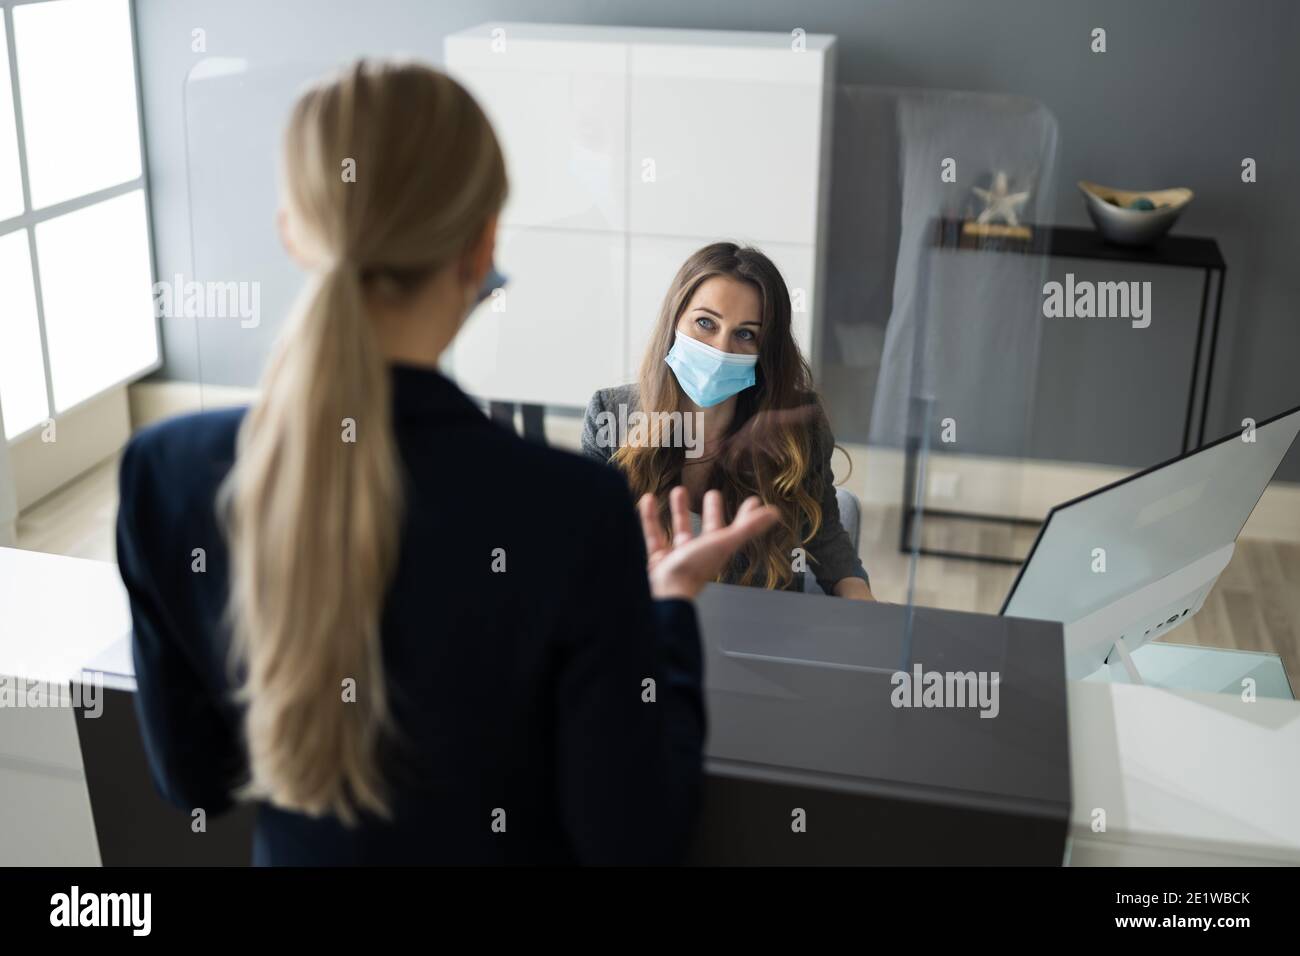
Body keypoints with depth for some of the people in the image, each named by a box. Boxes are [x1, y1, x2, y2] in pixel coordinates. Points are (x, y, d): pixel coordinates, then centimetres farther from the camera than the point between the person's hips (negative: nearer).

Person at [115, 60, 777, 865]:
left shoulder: (167, 471, -20)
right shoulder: (570, 510, -31)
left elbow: (195, 780, -5)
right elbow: (635, 841, -19)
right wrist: (671, 604, -8)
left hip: (297, 852, 3)